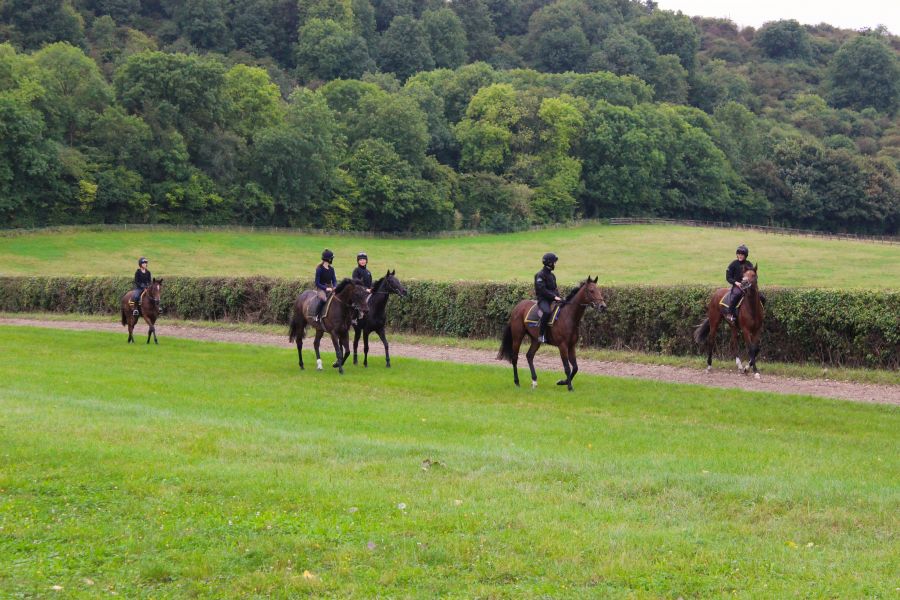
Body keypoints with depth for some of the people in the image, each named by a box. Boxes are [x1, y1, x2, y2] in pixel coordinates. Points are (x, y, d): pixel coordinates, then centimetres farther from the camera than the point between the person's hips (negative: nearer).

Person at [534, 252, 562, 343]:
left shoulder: (552, 275, 17)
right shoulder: (540, 275, -9)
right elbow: (542, 290, -18)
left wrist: (558, 296, 2)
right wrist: (554, 296, -20)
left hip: (552, 299, 9)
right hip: (543, 299, -9)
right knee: (547, 312, -36)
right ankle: (542, 335, -31)